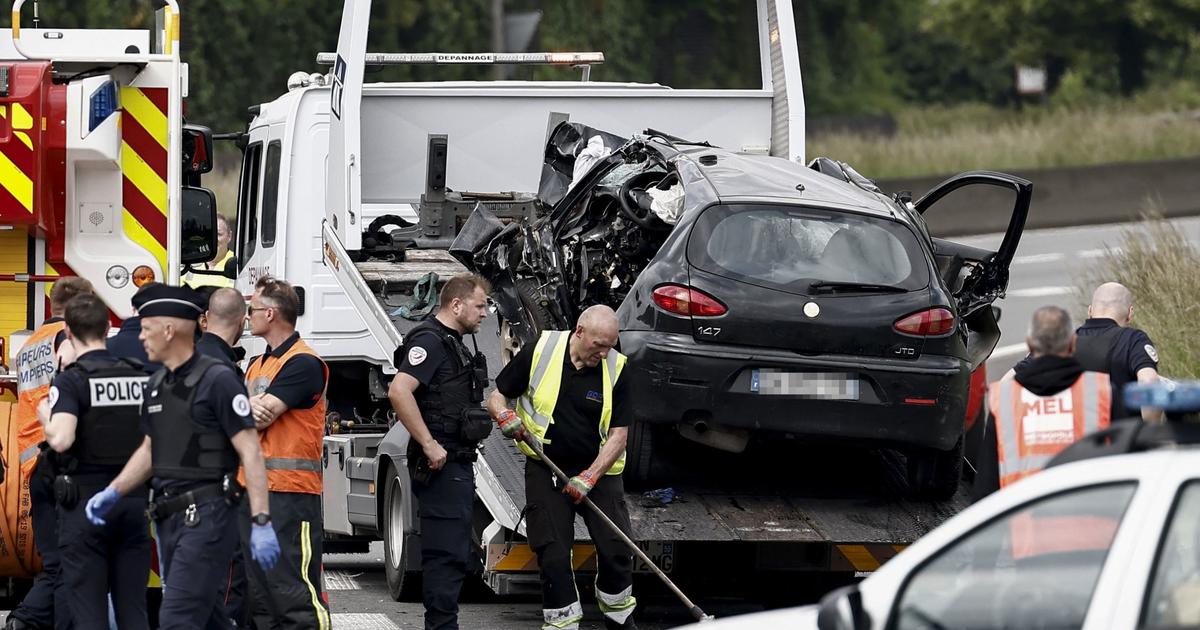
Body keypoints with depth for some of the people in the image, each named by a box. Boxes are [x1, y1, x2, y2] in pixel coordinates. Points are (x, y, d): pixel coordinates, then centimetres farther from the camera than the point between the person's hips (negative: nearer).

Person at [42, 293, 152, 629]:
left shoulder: (71, 380, -11)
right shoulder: (141, 377, 5)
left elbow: (61, 439, -24)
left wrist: (46, 417, -4)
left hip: (86, 500, -5)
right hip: (134, 499, 5)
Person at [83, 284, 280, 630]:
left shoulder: (217, 380, -12)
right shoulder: (157, 385, 14)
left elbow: (249, 453, -14)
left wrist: (261, 523, -20)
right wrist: (113, 493, 12)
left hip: (206, 518, -9)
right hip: (170, 519, 9)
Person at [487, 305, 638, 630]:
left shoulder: (615, 368, -7)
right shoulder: (539, 352, -9)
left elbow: (619, 433, -7)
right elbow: (497, 396, 2)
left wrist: (589, 478, -17)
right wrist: (503, 414, -22)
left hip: (598, 469, 1)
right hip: (546, 467, -1)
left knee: (616, 549, -4)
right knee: (552, 552, -5)